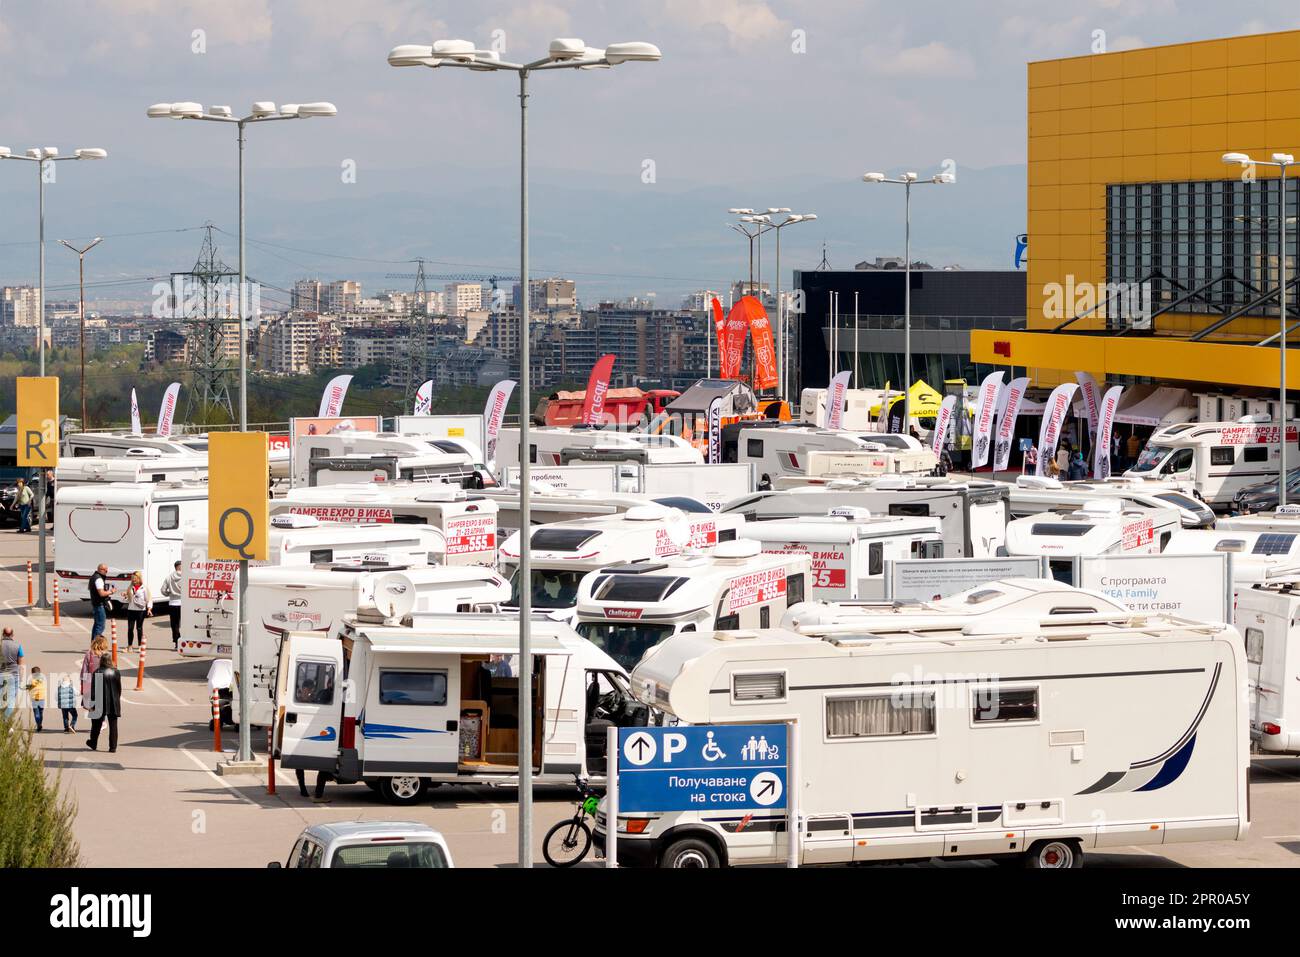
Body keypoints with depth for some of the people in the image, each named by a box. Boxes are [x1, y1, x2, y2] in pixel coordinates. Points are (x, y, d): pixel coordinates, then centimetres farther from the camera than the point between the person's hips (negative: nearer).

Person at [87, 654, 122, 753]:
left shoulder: (97, 672, -10)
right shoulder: (116, 672, 0)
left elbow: (94, 689, -10)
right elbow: (119, 688, 6)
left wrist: (93, 702, -5)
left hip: (101, 702, -2)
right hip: (114, 703, 2)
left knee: (97, 724, 14)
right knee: (113, 725, 6)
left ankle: (93, 744, 26)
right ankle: (113, 747, 5)